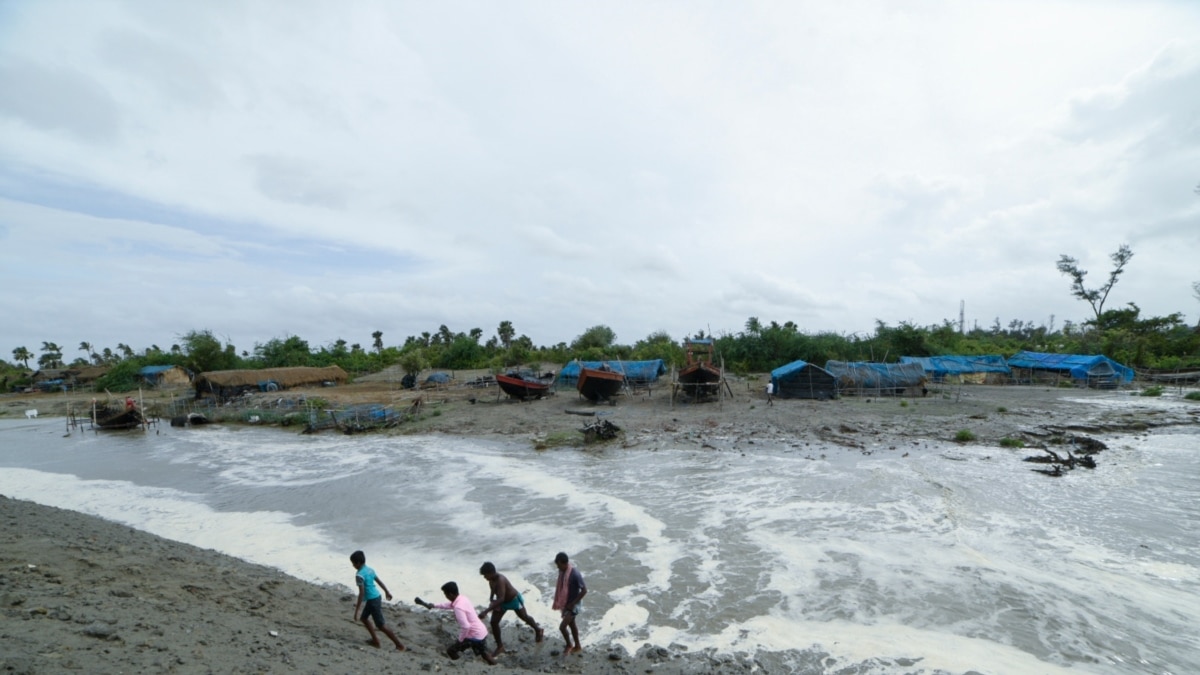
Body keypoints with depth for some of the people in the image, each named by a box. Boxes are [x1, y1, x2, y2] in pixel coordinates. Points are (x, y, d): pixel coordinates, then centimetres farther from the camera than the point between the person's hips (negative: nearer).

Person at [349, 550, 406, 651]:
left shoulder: (359, 575, -20)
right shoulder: (369, 569, 7)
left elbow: (361, 593, -23)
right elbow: (379, 581, 19)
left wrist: (356, 609, -19)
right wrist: (387, 592, 32)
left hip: (372, 600, -9)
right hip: (376, 597, 9)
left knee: (381, 626, -2)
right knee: (364, 618, 25)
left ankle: (399, 645, 0)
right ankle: (375, 640, 28)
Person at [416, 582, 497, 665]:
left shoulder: (458, 607, -24)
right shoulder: (463, 598, 5)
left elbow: (465, 626, -28)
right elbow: (449, 605, 25)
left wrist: (460, 640, -11)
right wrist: (433, 606, 26)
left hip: (474, 636, -9)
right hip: (482, 632, 9)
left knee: (451, 651, 8)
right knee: (483, 654, 29)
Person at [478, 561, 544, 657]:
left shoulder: (500, 580, -42)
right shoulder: (491, 579, -15)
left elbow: (501, 599, -51)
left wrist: (486, 611, -55)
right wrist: (491, 598, -7)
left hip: (514, 600, -7)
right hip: (502, 602, 7)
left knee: (524, 617, 16)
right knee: (494, 622, -2)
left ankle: (538, 630, 45)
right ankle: (500, 646, 16)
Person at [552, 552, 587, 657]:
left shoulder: (575, 573, -30)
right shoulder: (562, 570, -7)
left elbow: (584, 590, -24)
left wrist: (573, 603, -19)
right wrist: (558, 602, 9)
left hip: (572, 605, -7)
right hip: (565, 603, 8)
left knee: (562, 627, -6)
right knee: (571, 624, 20)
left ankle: (569, 645, 21)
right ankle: (578, 647, 38)